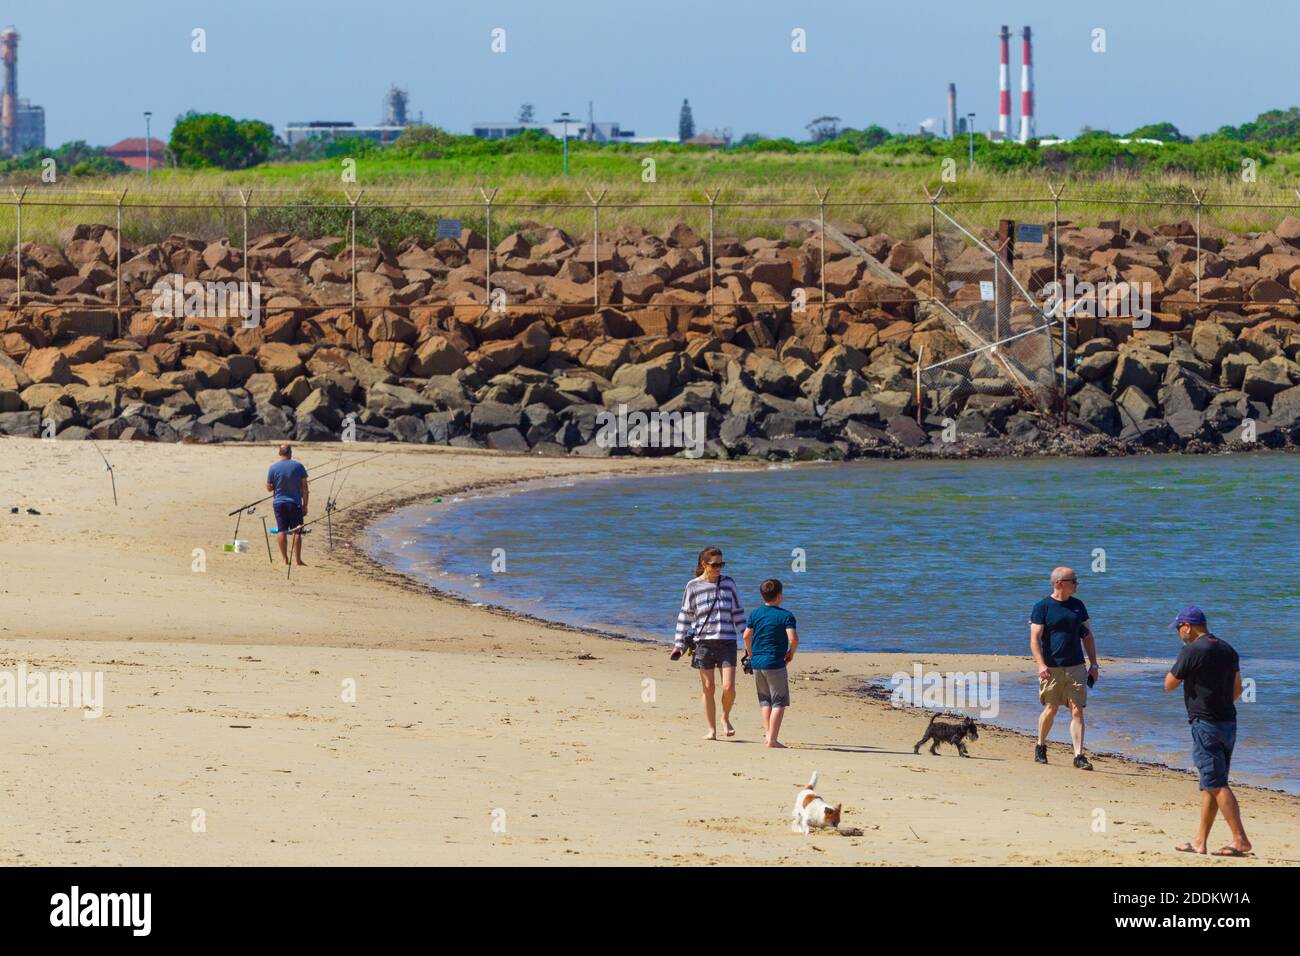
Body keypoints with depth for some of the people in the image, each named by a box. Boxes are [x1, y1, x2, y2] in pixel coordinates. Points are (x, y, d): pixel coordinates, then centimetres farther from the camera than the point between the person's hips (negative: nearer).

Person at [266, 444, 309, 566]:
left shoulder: (273, 468, -4)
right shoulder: (298, 466, -5)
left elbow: (269, 488, 2)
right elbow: (304, 487, -4)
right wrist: (305, 505, 1)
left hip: (279, 503, 1)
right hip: (295, 503, -1)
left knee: (281, 531, 5)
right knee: (297, 531, 2)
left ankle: (284, 558, 5)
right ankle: (298, 559, 0)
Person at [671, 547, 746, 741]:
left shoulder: (728, 583, 7)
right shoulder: (693, 586, 3)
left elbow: (738, 613, 14)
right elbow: (685, 616, 8)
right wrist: (679, 644, 7)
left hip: (727, 641, 1)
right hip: (703, 641, -1)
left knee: (729, 687, -8)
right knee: (708, 688, 2)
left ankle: (726, 718, 20)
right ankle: (712, 729, 13)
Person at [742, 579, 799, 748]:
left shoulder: (755, 613, 5)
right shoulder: (786, 616, -7)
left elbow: (747, 635, 3)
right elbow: (793, 638, -17)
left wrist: (749, 652, 19)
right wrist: (791, 652, 1)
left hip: (757, 662, 5)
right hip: (775, 663, -5)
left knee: (765, 700, 19)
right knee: (779, 702, -1)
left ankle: (768, 732, 17)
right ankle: (772, 739, -8)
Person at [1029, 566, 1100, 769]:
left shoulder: (1077, 606, 11)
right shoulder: (1042, 607, -4)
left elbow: (1087, 636, 17)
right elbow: (1034, 639, -9)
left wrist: (1094, 664, 12)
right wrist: (1041, 665, -21)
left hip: (1076, 668, 3)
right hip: (1052, 668, -3)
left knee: (1077, 711, -5)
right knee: (1051, 709, 6)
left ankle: (1079, 755, -6)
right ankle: (1040, 747, 29)